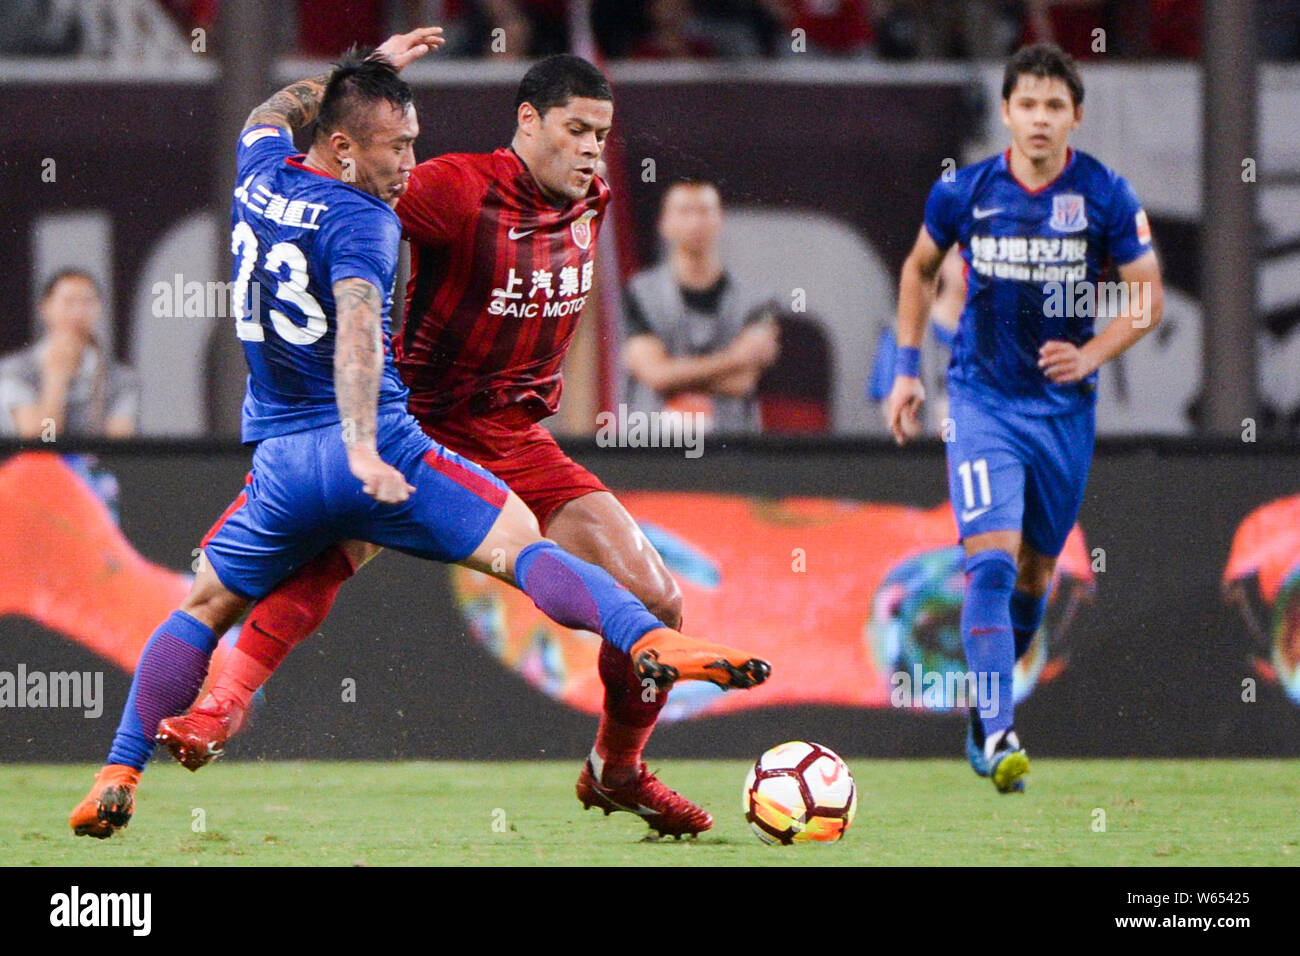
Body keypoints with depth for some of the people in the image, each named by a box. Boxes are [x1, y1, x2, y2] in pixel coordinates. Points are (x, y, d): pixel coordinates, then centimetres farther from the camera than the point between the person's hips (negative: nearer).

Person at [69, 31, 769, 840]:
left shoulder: (259, 173, 10)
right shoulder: (360, 221, -11)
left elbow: (275, 112, 35)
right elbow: (358, 326, -29)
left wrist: (373, 68, 40)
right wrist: (363, 446, -40)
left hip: (282, 462, 6)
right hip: (381, 453, -5)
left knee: (204, 609, 19)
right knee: (522, 543, -7)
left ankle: (119, 777, 10)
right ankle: (649, 642, -29)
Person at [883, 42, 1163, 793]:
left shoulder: (1105, 197, -7)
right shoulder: (964, 193, -5)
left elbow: (1150, 298, -2)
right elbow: (920, 269, 14)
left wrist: (1092, 353, -18)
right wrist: (907, 369, 10)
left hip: (1064, 407, 2)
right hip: (983, 399, -1)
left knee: (1035, 574, 13)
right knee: (993, 559, -18)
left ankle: (987, 698, 38)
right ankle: (998, 734, -22)